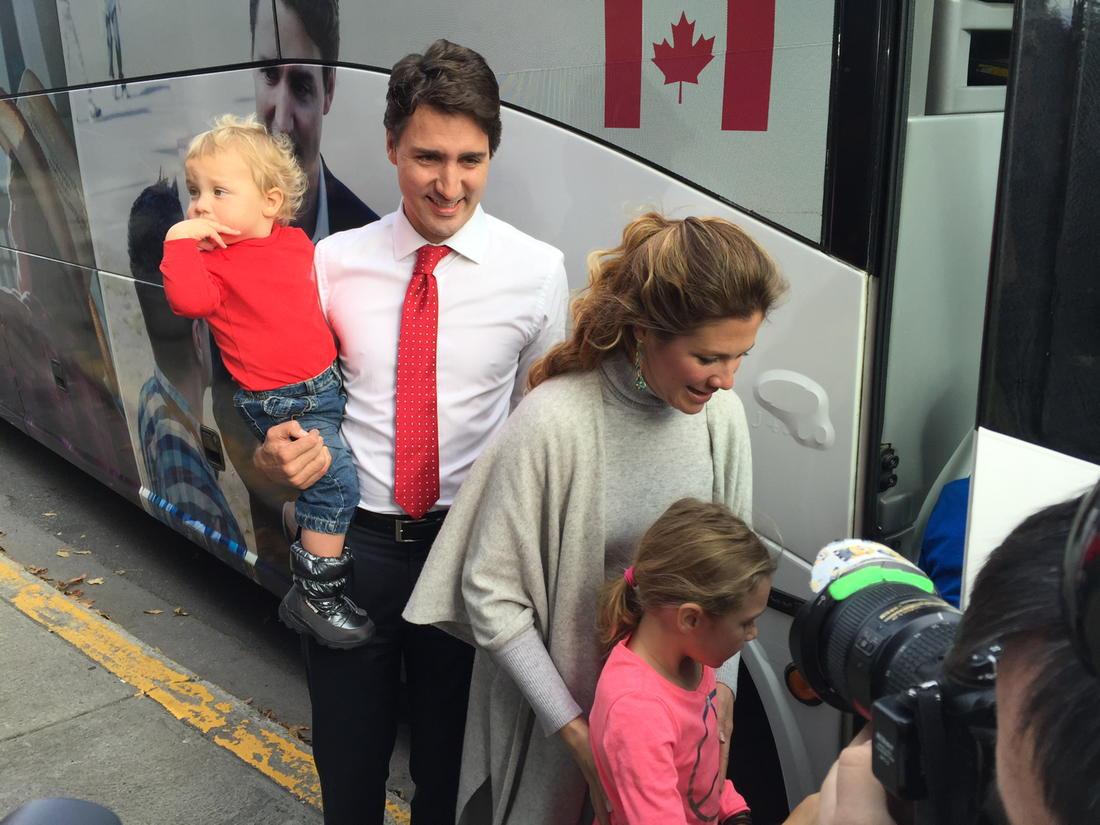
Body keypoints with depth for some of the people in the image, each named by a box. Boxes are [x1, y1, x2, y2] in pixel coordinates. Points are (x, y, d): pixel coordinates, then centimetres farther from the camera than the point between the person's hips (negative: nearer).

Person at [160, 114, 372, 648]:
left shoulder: (296, 241, 8)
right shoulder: (210, 259, -8)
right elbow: (189, 301, -28)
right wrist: (180, 239, -28)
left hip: (327, 383, 7)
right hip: (281, 403, -7)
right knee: (336, 476, -20)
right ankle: (316, 595, -7)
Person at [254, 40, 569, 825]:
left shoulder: (537, 271, -6)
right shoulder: (335, 261, -3)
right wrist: (276, 452, -17)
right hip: (352, 538, 1)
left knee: (450, 757, 20)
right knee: (348, 758, 19)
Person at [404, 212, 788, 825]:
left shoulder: (721, 414, -9)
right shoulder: (553, 424, -26)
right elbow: (491, 594, -19)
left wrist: (720, 689, -4)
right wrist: (575, 731, -16)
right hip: (559, 711, -4)